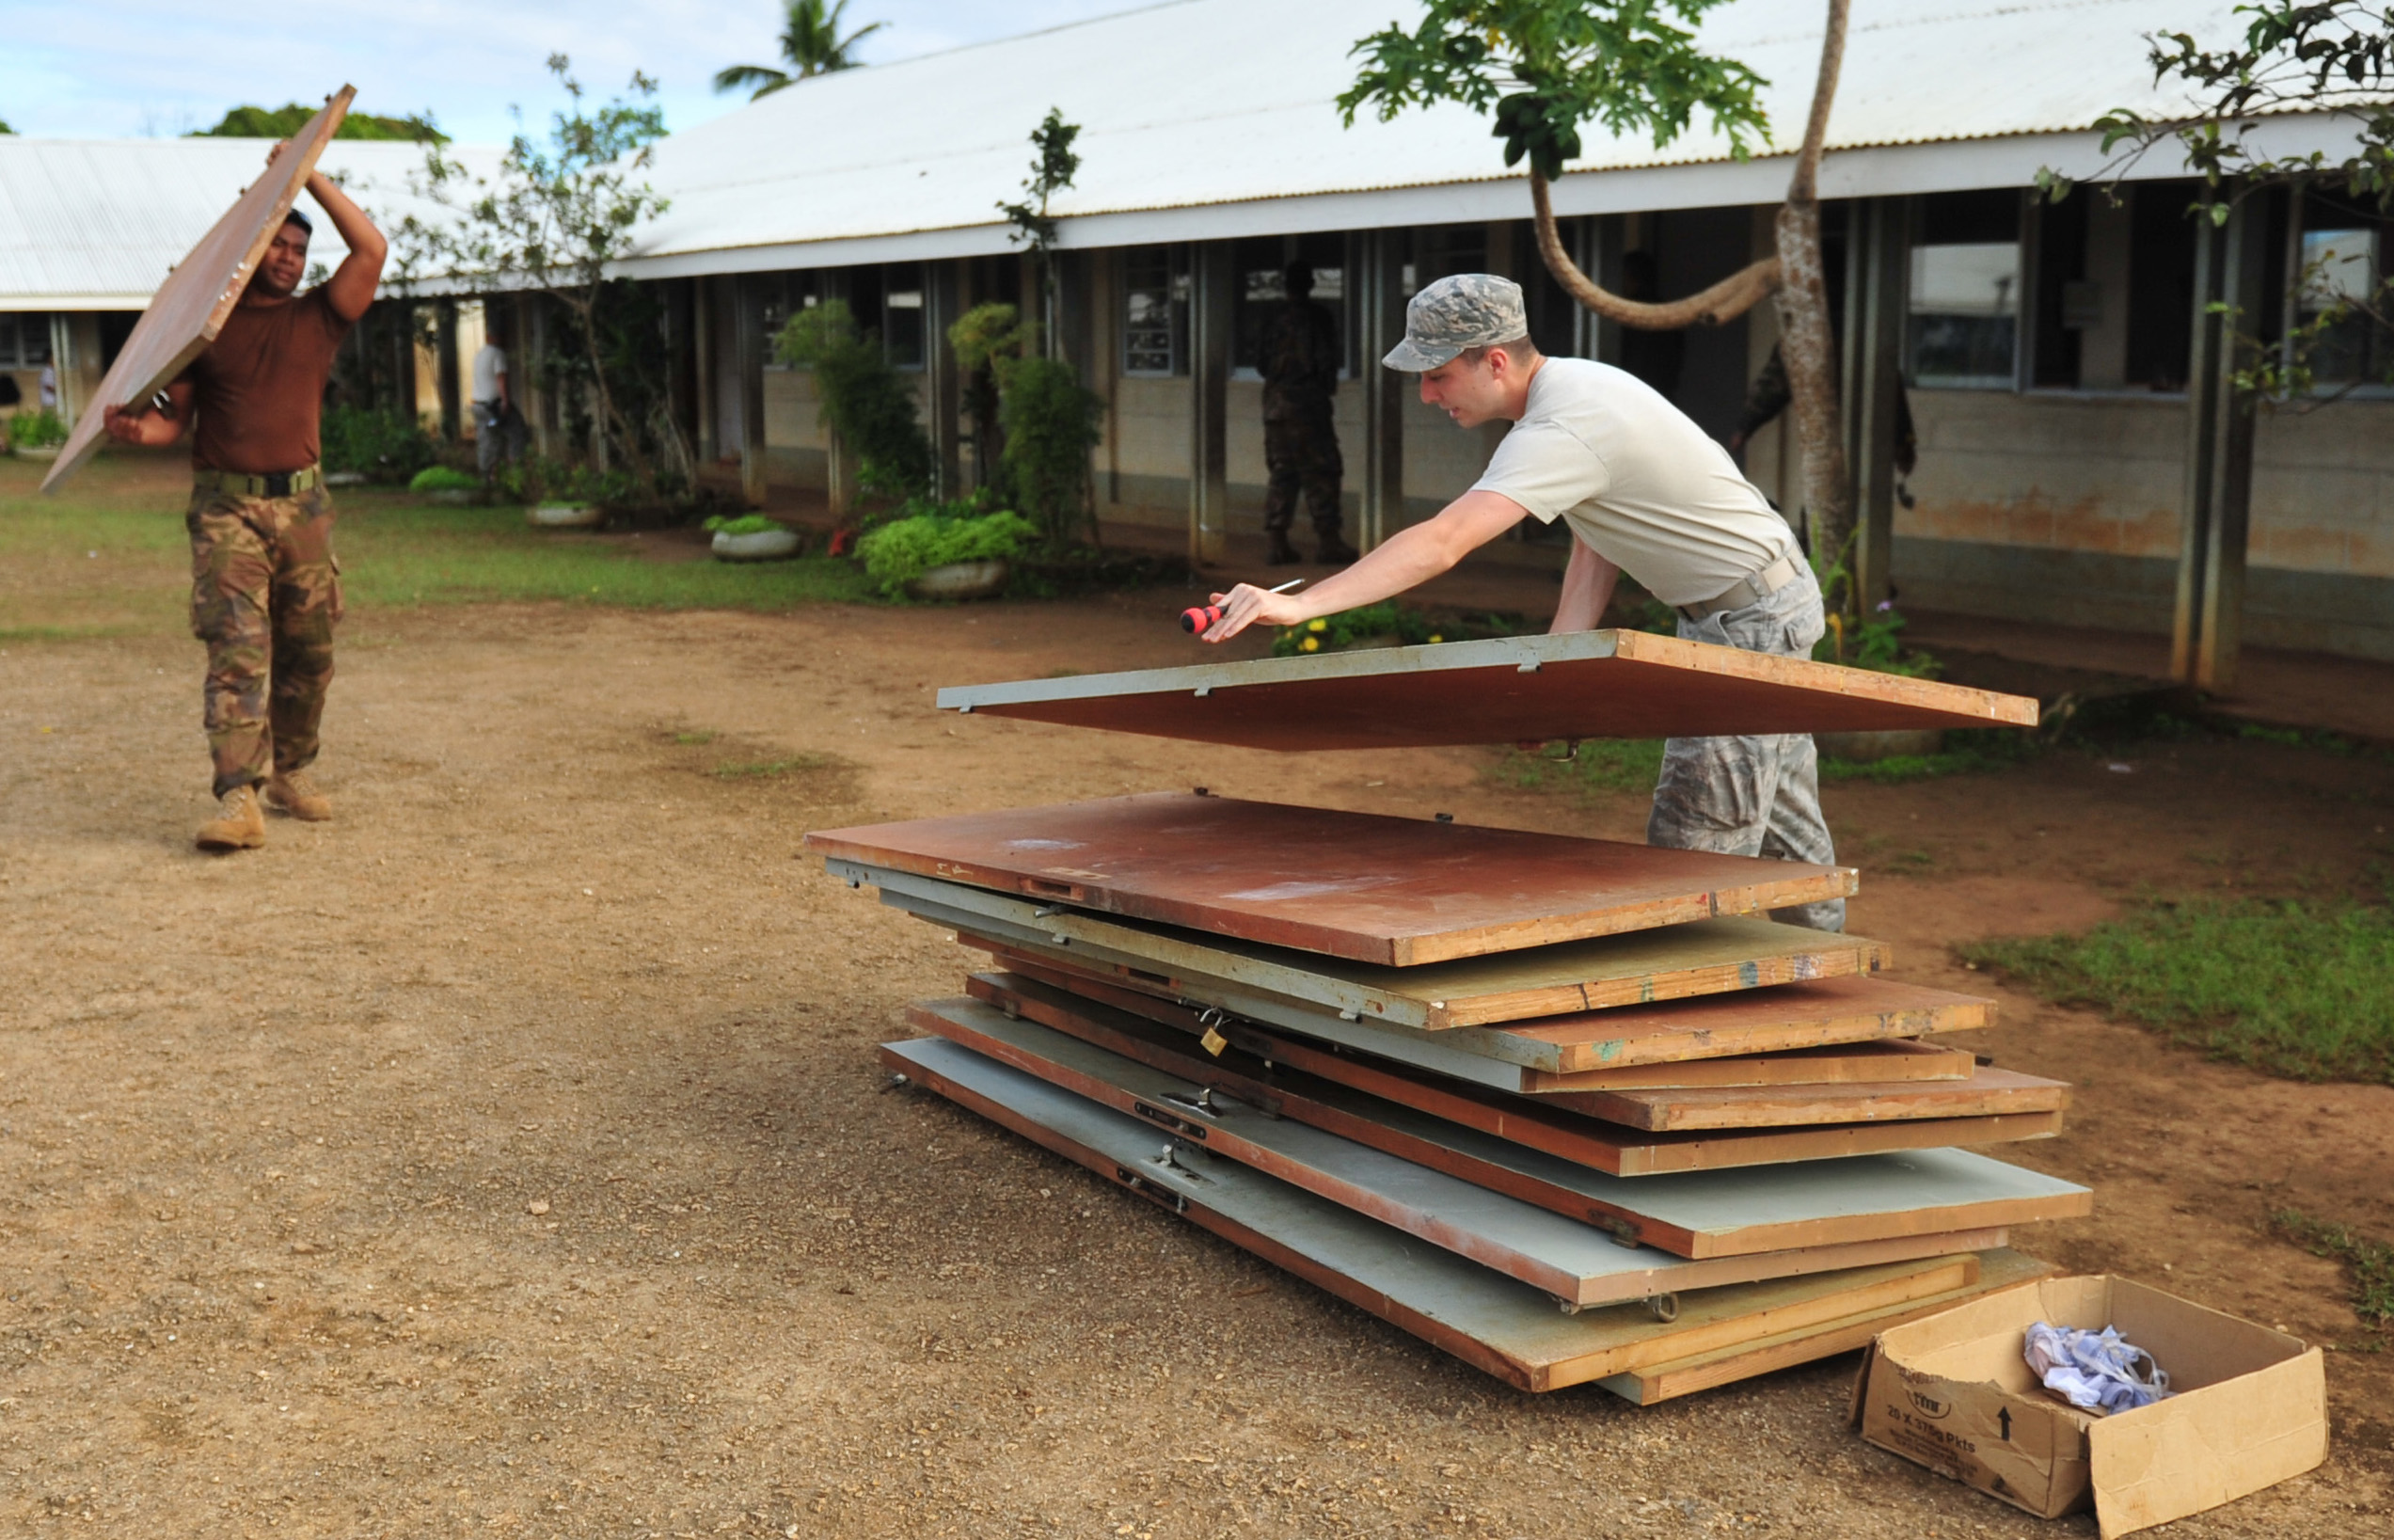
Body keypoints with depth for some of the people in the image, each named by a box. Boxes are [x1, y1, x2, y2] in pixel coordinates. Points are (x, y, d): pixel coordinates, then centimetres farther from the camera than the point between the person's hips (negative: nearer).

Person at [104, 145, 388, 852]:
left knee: (307, 651, 9)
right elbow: (176, 416, 6)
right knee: (236, 651, -12)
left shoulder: (317, 318, 9)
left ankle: (292, 770, 27)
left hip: (303, 505, 3)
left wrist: (310, 177, -1)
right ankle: (238, 799, -19)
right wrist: (139, 427, -17)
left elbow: (371, 249, -3)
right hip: (227, 506, -3)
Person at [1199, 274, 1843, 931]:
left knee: (1695, 845, -11)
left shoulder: (1562, 430, -28)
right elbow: (1593, 556, 7)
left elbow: (1441, 543, -38)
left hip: (1752, 619, -10)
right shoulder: (1572, 381, 5)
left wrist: (1297, 604, -43)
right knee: (1788, 830, 20)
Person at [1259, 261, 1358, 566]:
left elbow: (1263, 363, 9)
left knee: (1281, 474, 8)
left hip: (1275, 403, 5)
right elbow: (1326, 361, -8)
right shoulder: (1319, 318, -6)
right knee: (1321, 473, 0)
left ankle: (1278, 543, 5)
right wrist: (1329, 387, 10)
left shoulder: (1274, 319, 6)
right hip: (1309, 402, -4)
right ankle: (1327, 539, -3)